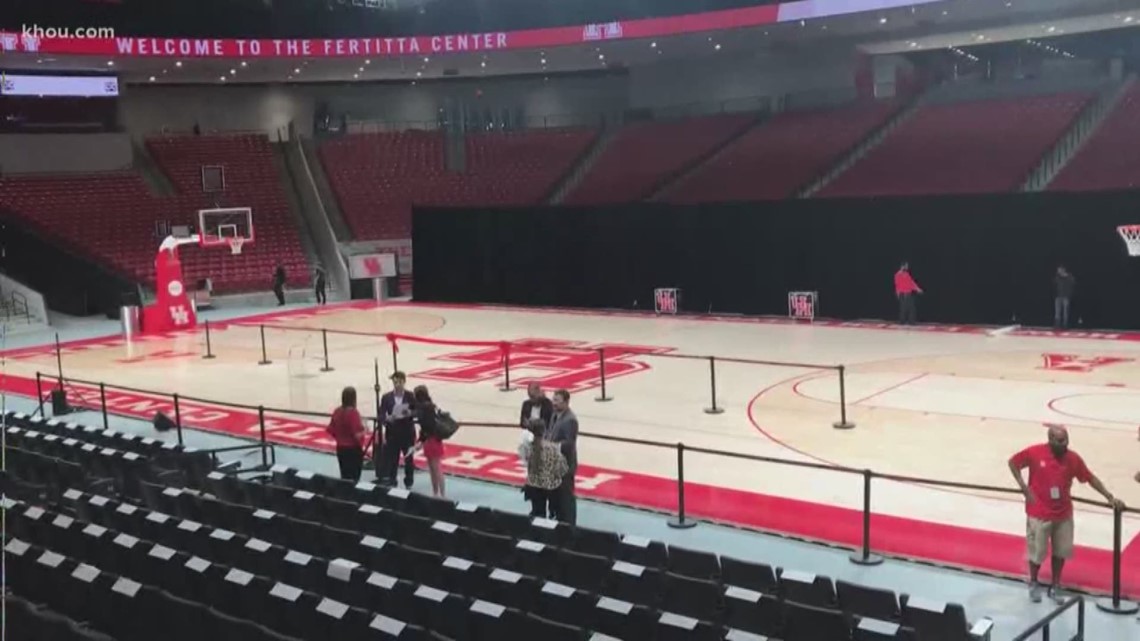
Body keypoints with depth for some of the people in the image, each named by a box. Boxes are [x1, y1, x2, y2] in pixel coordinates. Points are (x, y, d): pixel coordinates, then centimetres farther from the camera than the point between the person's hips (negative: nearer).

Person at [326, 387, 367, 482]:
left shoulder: (337, 411, 1)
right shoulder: (353, 413, -19)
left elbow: (330, 430, 7)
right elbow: (358, 434, -22)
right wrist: (363, 428, -3)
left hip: (340, 448, 7)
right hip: (353, 450, -7)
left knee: (344, 476, 17)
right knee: (353, 478, 1)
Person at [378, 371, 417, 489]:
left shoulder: (411, 396, -4)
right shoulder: (386, 397, -3)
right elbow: (381, 415, -5)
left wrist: (410, 413, -24)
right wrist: (387, 419, -27)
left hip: (408, 434, 0)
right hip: (392, 434, 0)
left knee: (409, 459, 12)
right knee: (391, 460, 2)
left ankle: (408, 484, 26)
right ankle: (391, 483, 11)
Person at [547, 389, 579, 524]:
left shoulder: (570, 419, -22)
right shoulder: (555, 415, 8)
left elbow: (569, 442, -26)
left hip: (565, 463, -9)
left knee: (566, 496, 3)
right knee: (556, 494, 19)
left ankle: (568, 525, 14)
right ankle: (559, 521, 32)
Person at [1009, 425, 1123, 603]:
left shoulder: (1073, 458, -8)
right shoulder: (1034, 452, -16)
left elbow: (1090, 478, 1)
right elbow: (1013, 462, -3)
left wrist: (1110, 497, -5)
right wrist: (1023, 486, -10)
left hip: (1064, 514, 3)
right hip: (1039, 514, -3)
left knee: (1061, 551, 12)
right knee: (1037, 551, 8)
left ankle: (1055, 586, 28)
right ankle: (1033, 584, 29)